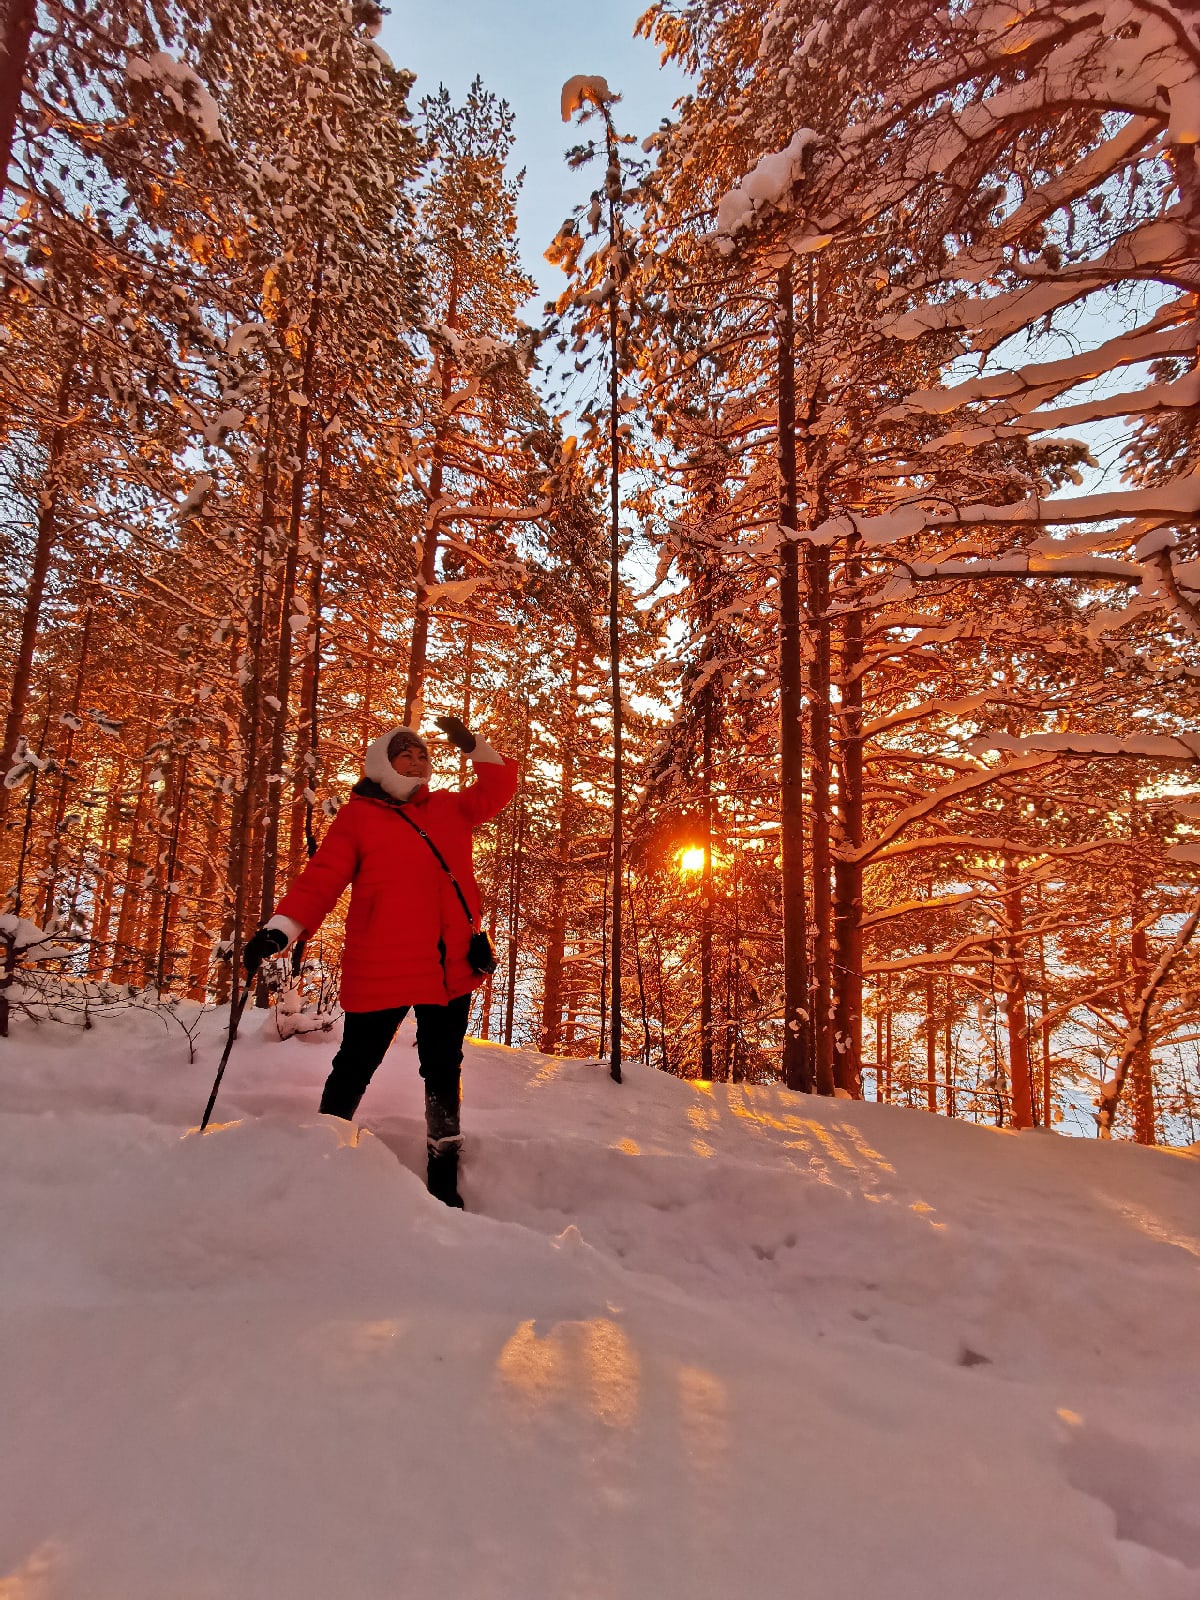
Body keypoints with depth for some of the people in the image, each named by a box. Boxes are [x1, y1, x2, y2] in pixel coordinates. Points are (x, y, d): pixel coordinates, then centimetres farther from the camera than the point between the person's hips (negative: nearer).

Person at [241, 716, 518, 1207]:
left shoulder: (449, 809, 14)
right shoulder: (358, 816, 0)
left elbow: (499, 787, 20)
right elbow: (321, 880, -9)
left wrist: (474, 747, 7)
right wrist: (280, 929, -21)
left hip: (451, 968, 5)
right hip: (381, 969, -5)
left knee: (443, 1072, 14)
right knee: (355, 1067, 4)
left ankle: (444, 1180, 27)